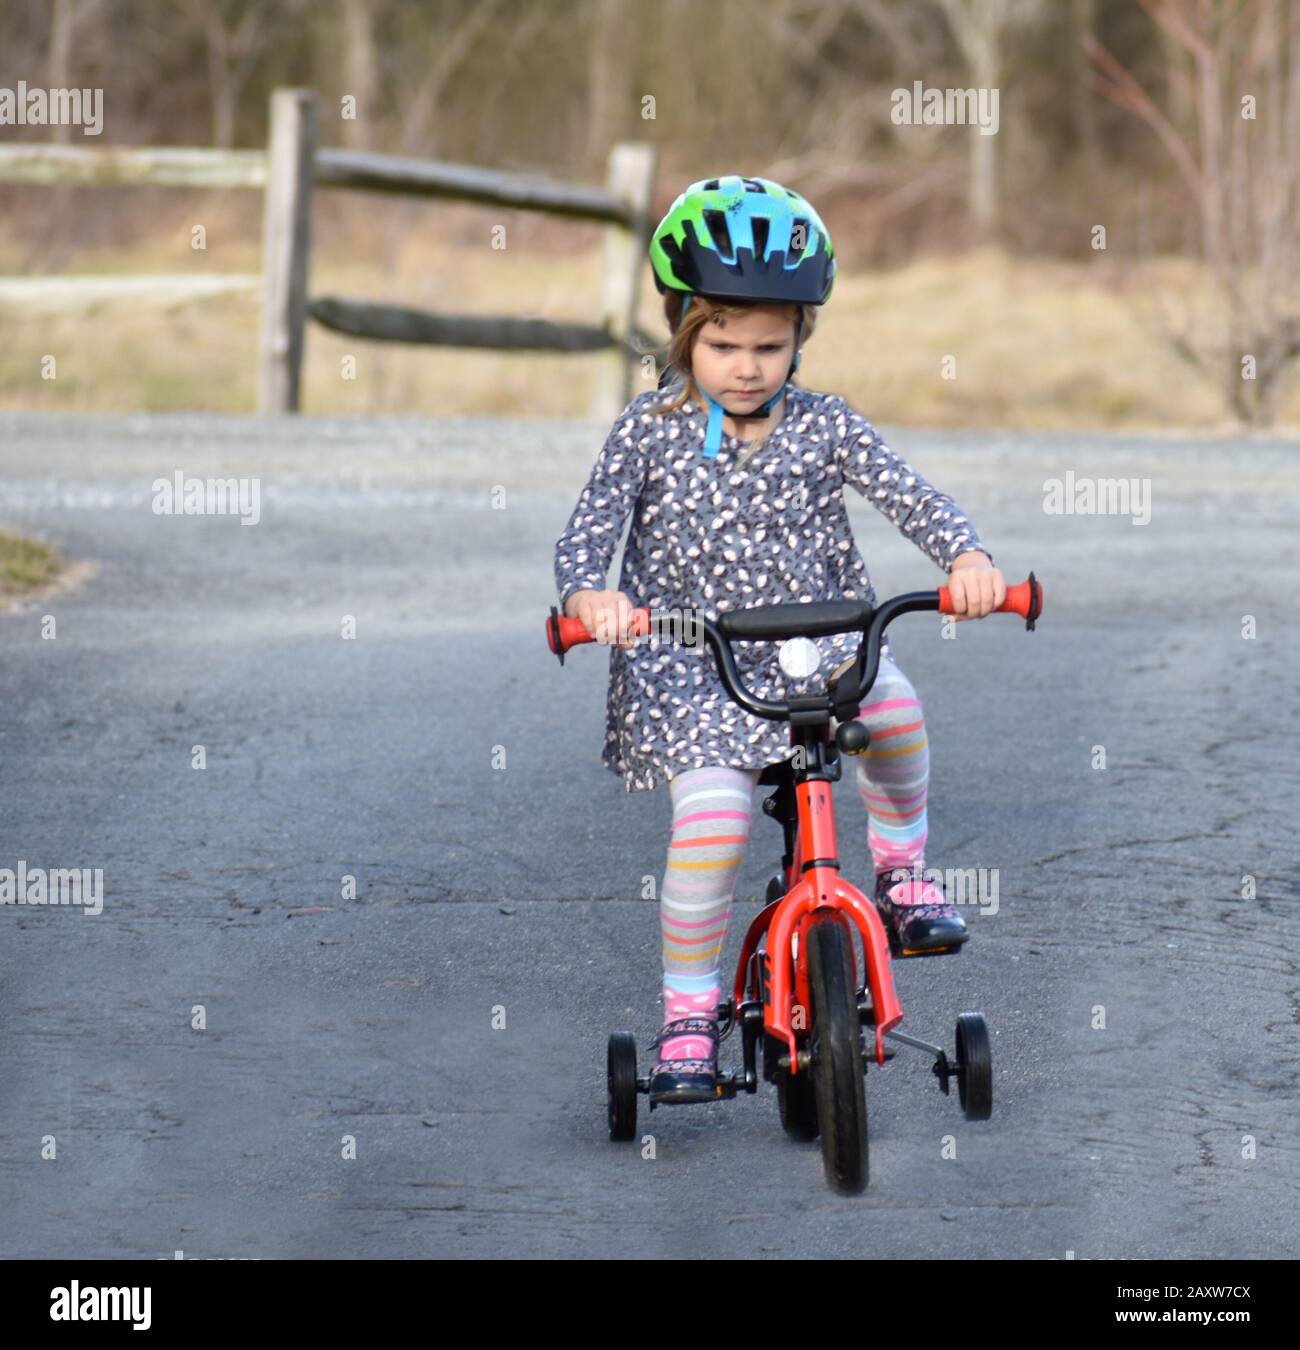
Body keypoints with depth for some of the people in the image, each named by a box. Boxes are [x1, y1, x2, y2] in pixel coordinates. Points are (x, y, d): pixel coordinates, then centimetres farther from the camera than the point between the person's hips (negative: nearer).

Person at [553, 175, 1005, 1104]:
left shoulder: (824, 426, 0)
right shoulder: (650, 430, -3)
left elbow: (909, 496, -9)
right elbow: (591, 526, -9)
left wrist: (966, 556, -29)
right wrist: (590, 592, -32)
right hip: (692, 664, -1)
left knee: (892, 703, -31)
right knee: (712, 818, -23)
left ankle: (902, 872, -3)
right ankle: (689, 1018, -5)